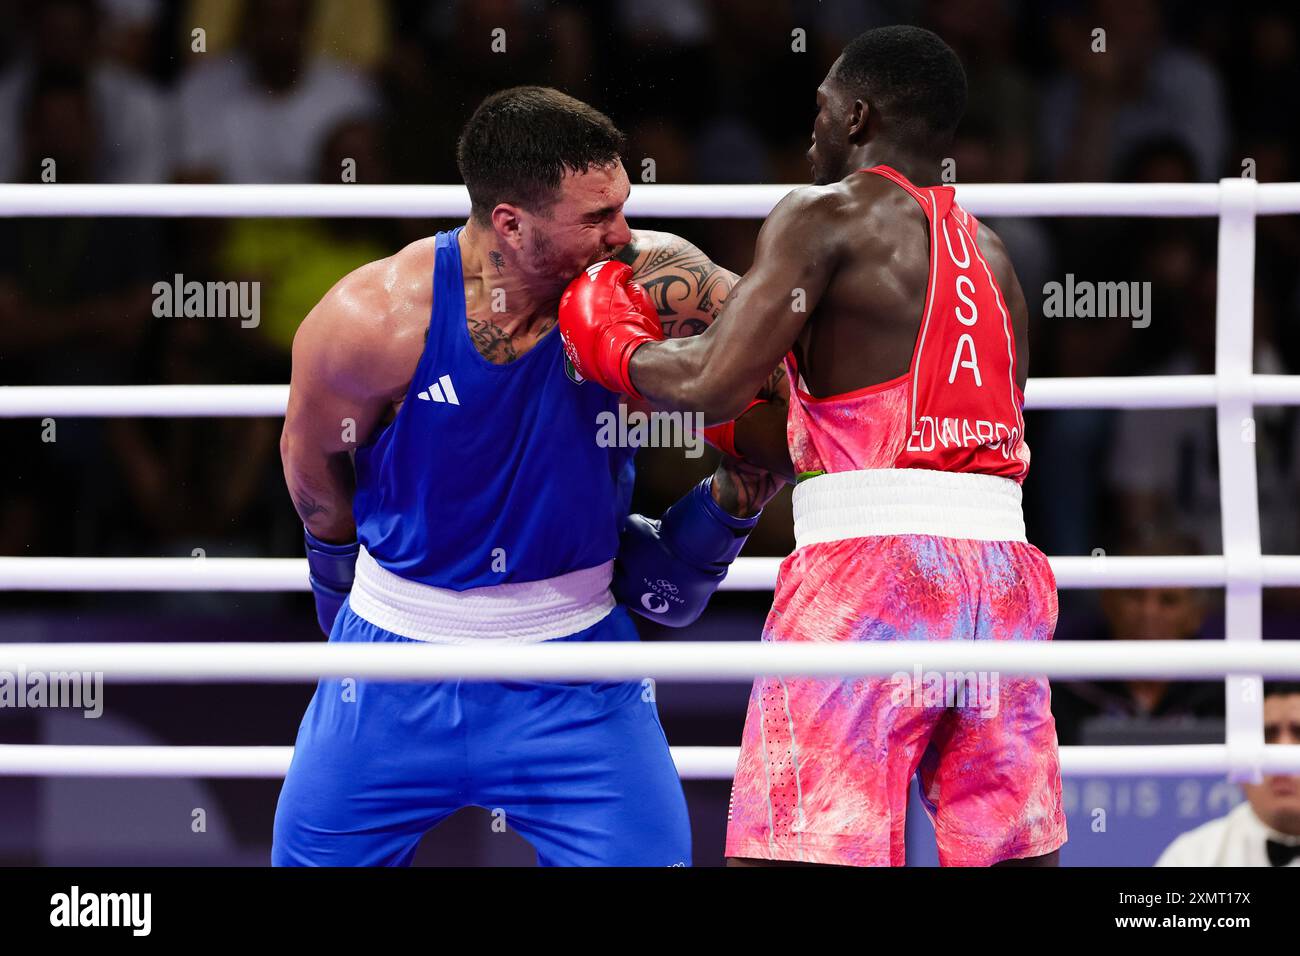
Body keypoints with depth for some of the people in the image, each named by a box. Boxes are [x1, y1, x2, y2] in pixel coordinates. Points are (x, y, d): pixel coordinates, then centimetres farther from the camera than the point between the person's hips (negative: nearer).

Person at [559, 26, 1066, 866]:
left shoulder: (825, 216, -1)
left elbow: (714, 386, -11)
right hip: (1001, 567, 7)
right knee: (1016, 857, 10)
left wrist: (616, 350, 9)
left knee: (781, 857, -8)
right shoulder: (991, 253, 20)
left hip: (867, 571, -7)